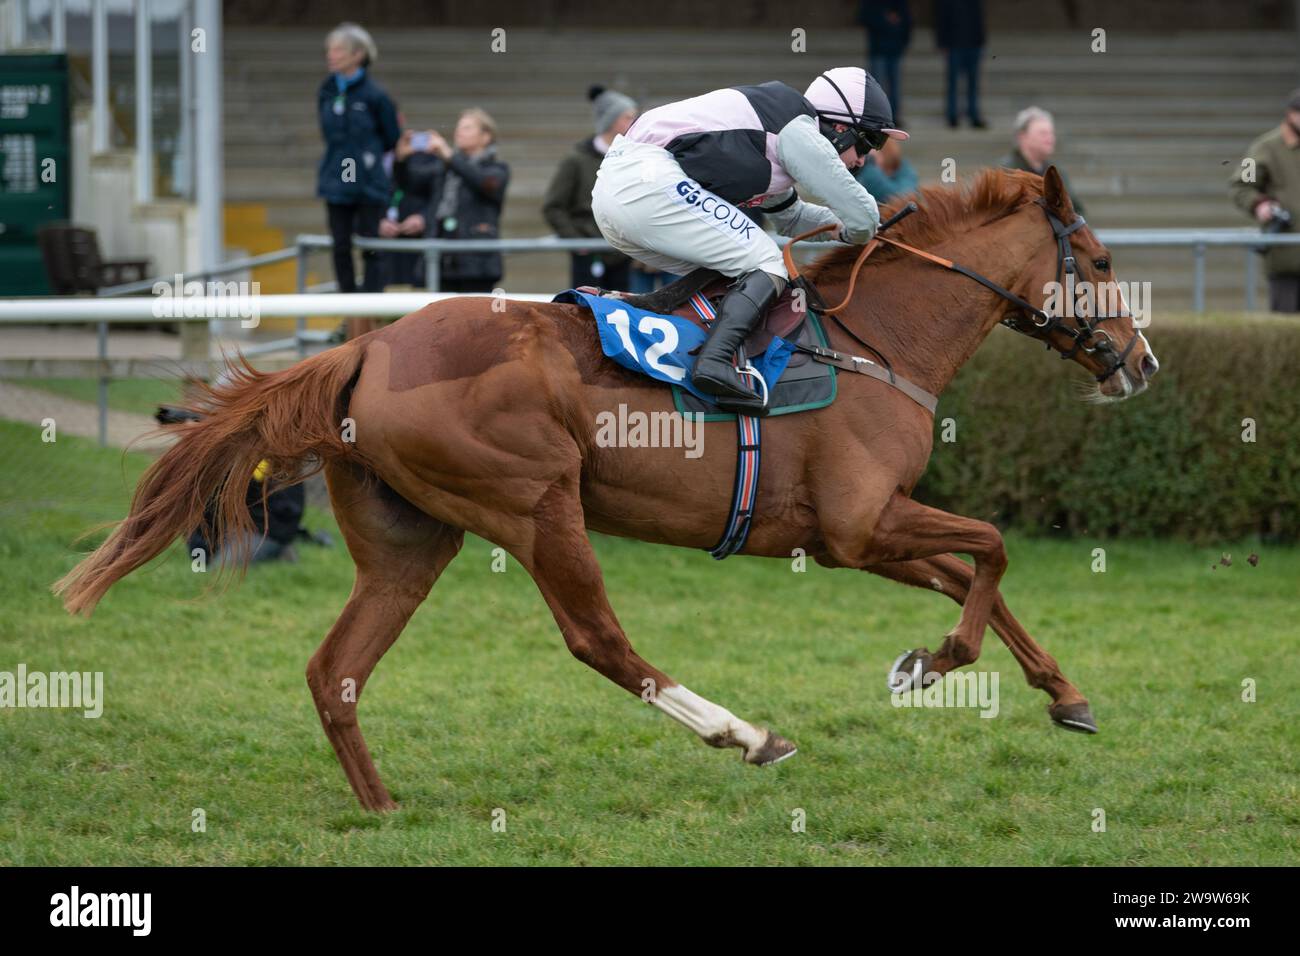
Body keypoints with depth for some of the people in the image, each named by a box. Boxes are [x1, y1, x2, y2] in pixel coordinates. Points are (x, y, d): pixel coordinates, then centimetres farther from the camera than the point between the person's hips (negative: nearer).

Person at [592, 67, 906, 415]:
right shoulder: (800, 133, -1)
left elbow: (789, 216, 43)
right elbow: (862, 217, -1)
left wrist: (834, 222, 30)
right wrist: (851, 232, 20)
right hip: (650, 183, -10)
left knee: (711, 276, 21)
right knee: (767, 266, -8)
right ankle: (715, 361, -27)